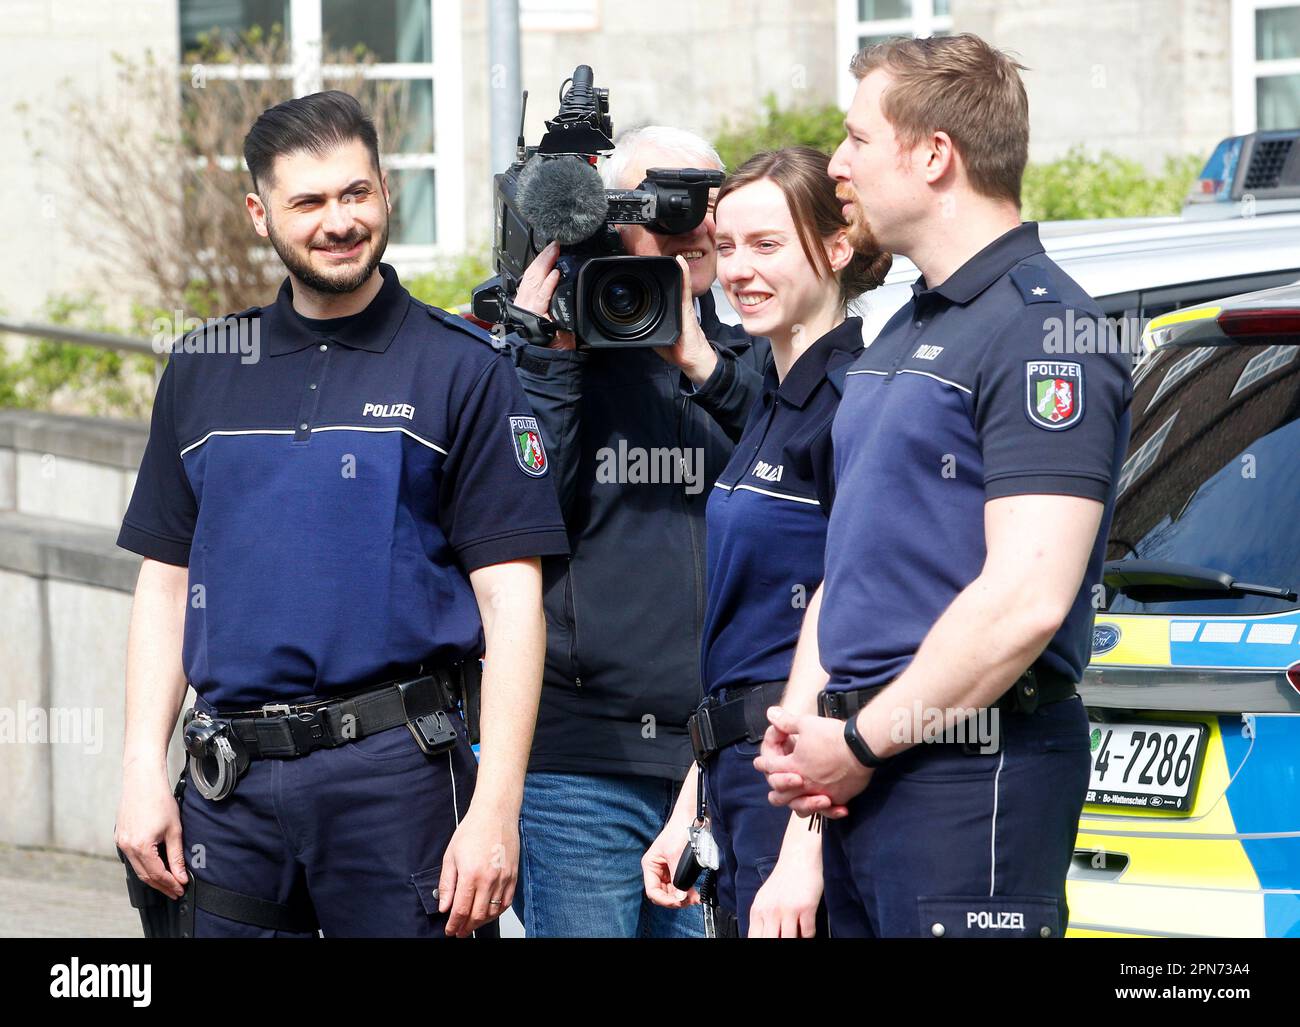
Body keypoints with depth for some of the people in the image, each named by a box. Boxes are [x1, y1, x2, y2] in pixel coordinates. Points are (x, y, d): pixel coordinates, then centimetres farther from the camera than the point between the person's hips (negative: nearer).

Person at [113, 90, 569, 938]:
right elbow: (166, 582, 16)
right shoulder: (204, 372, 13)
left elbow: (511, 598, -5)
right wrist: (144, 768, 5)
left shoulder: (462, 368, 0)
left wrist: (495, 810, -12)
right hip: (229, 776, 4)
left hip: (397, 771, -4)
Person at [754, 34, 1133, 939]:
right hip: (864, 779, 9)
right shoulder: (904, 334, 19)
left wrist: (863, 740, -14)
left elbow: (1026, 600, -21)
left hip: (972, 773, -9)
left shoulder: (1041, 328, -12)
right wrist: (801, 719, 7)